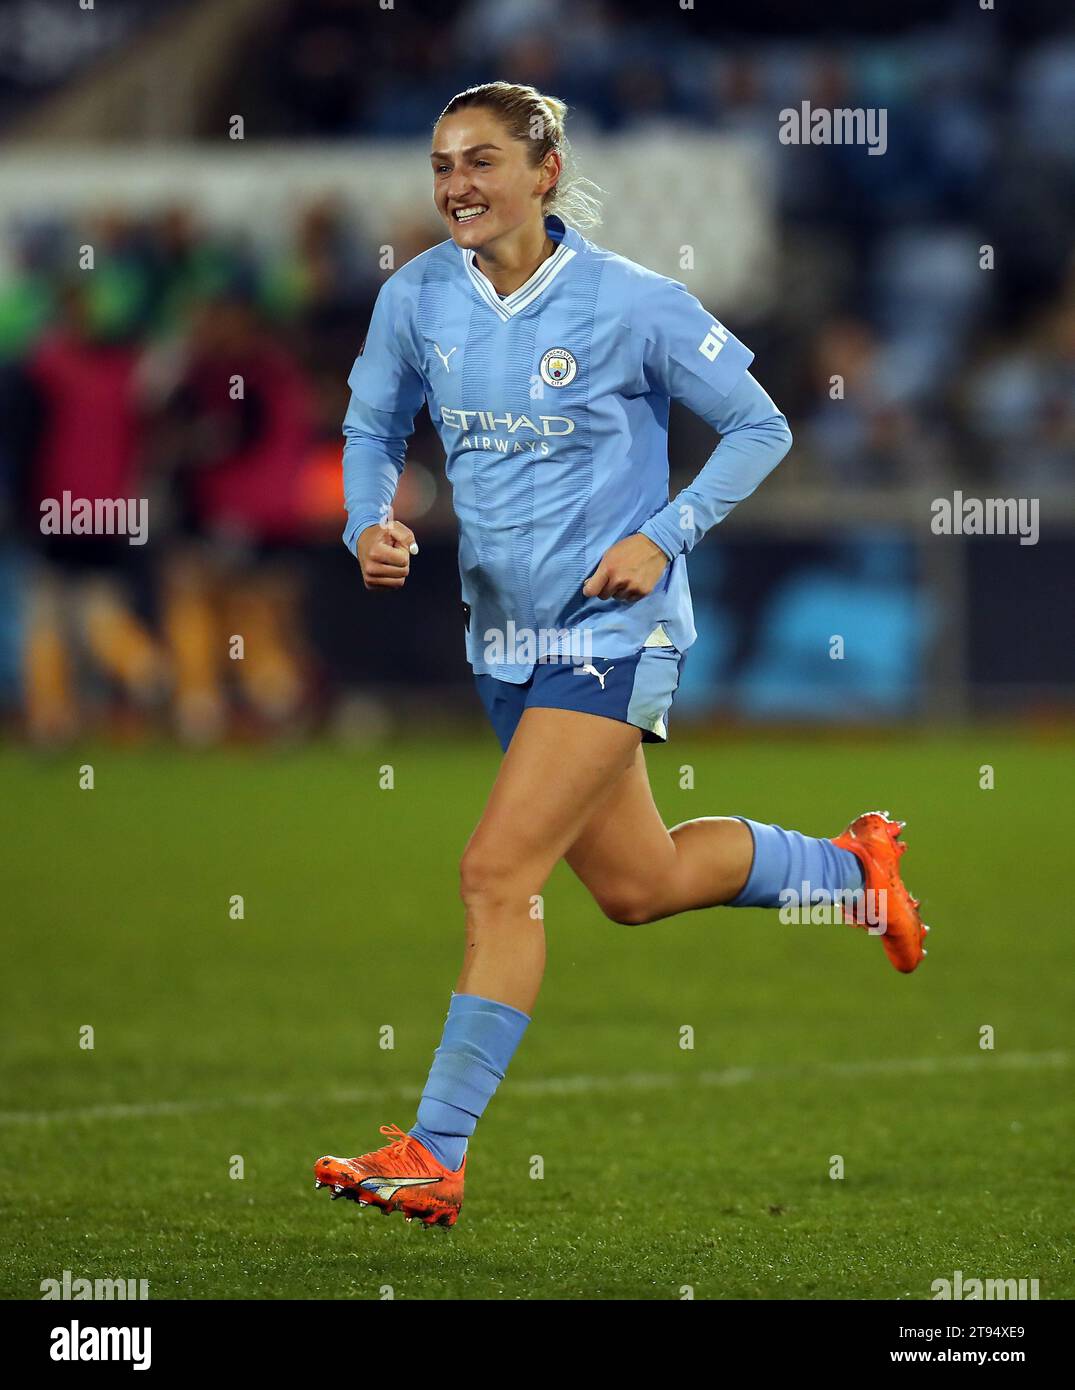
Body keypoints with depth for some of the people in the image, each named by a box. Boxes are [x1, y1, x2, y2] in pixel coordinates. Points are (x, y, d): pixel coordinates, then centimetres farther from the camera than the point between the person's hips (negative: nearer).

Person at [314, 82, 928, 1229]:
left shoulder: (634, 305, -14)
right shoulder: (415, 298, -2)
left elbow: (759, 428, -3)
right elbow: (371, 427, 14)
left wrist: (663, 539, -14)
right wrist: (370, 524, -6)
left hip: (613, 630, -7)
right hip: (505, 637, 7)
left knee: (497, 875, -16)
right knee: (636, 886, 19)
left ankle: (434, 1155, -13)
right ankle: (853, 866, 45)